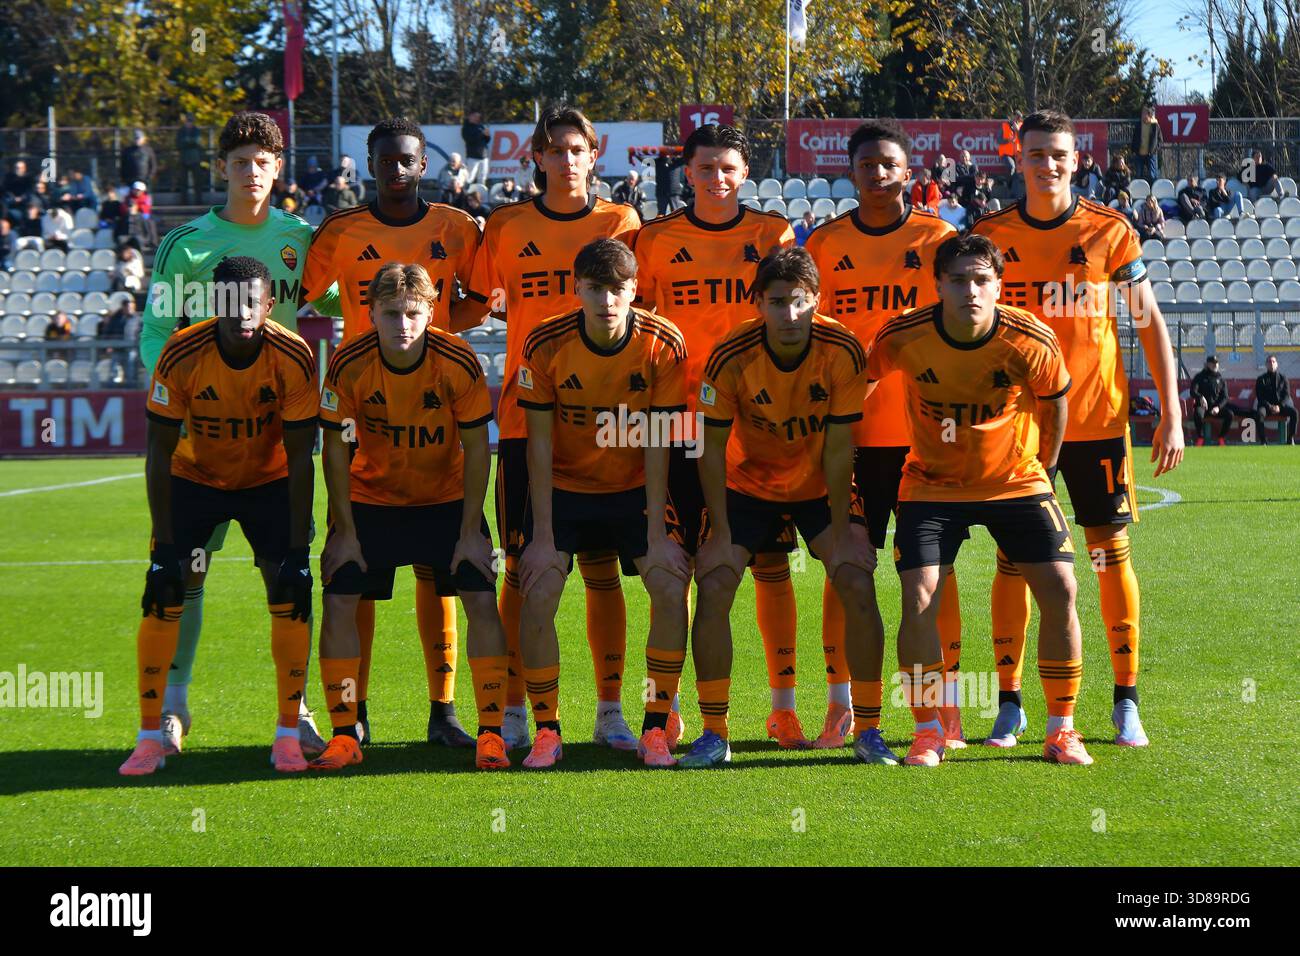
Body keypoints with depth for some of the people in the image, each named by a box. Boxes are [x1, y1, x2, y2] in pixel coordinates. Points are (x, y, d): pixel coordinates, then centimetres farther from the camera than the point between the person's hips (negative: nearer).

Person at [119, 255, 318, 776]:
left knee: (291, 594, -12)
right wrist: (166, 546, -21)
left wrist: (298, 549, -21)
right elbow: (160, 454, -18)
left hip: (270, 481, 0)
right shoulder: (181, 355, -26)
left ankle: (288, 734, -1)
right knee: (162, 596, -11)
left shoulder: (294, 358, -26)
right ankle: (150, 737, -2)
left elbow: (300, 459, -18)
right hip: (196, 478, 0)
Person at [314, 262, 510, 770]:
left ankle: (491, 733, -3)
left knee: (481, 598, -12)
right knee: (339, 599, -11)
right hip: (371, 498, 0)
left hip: (447, 499, 0)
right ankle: (344, 734, -1)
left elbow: (476, 449, -12)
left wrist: (471, 532, -13)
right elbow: (336, 450, -10)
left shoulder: (458, 362, -22)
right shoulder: (349, 365, -21)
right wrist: (344, 531, -10)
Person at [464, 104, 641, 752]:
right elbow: (480, 302, 15)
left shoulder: (622, 224, 6)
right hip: (526, 413, 0)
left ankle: (610, 711, 10)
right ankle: (513, 712, 9)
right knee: (522, 565, 1)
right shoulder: (506, 226, 7)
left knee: (601, 565, 2)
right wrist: (495, 304, -7)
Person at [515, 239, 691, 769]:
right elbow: (540, 442, -13)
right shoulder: (546, 345, -18)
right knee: (537, 595, -17)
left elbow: (656, 443, -12)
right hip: (564, 487, 0)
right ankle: (546, 730, -1)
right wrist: (543, 535, -16)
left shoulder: (663, 343, -17)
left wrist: (656, 535, -15)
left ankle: (656, 729, -4)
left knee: (671, 588, -17)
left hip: (635, 489, 0)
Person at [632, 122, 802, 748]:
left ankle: (783, 705, 8)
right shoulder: (657, 239, 4)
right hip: (681, 422, 0)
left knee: (771, 565, 1)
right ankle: (667, 707, 9)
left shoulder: (773, 234, 5)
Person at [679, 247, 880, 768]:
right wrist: (721, 530, -15)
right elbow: (712, 447, -14)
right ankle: (714, 733, -4)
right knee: (712, 587, -14)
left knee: (858, 586, -15)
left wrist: (841, 528, -14)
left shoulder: (844, 352, -23)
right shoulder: (730, 357, -24)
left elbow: (839, 447, -16)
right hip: (748, 485, 0)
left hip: (821, 488, 0)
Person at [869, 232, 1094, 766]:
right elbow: (864, 381, 2)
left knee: (1059, 589, -10)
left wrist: (1045, 466, 10)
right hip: (932, 484, 0)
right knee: (918, 597, -15)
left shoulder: (1032, 342, -20)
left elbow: (1054, 401, 1)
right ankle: (928, 732, 2)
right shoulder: (903, 338, -19)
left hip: (1017, 481, 0)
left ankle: (1062, 730, 4)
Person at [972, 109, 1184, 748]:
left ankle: (1126, 703, 9)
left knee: (1112, 553, 2)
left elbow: (1150, 323, 2)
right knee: (1013, 559, 1)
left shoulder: (1110, 232, -1)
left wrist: (1171, 414, -4)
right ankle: (1009, 706, 9)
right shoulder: (990, 235, 1)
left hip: (1098, 420, -1)